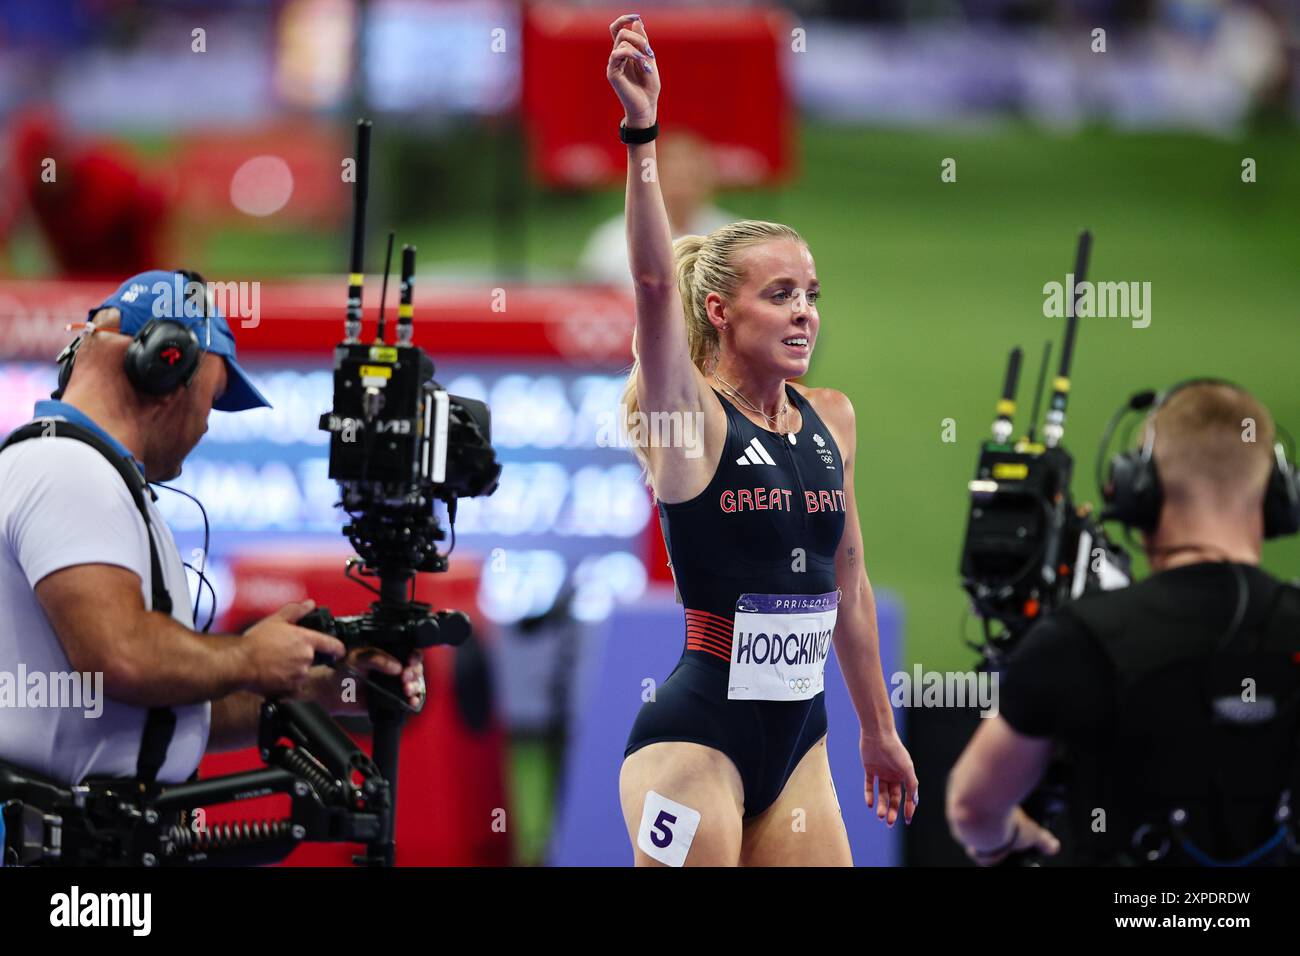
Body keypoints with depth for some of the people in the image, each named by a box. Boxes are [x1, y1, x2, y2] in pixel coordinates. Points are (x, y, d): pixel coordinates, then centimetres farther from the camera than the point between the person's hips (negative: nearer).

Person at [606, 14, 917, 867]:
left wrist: (878, 729, 24)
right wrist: (642, 132, -36)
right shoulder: (692, 418, -8)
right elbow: (655, 282, -25)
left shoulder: (832, 421, 10)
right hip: (699, 733, -7)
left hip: (798, 732, 7)